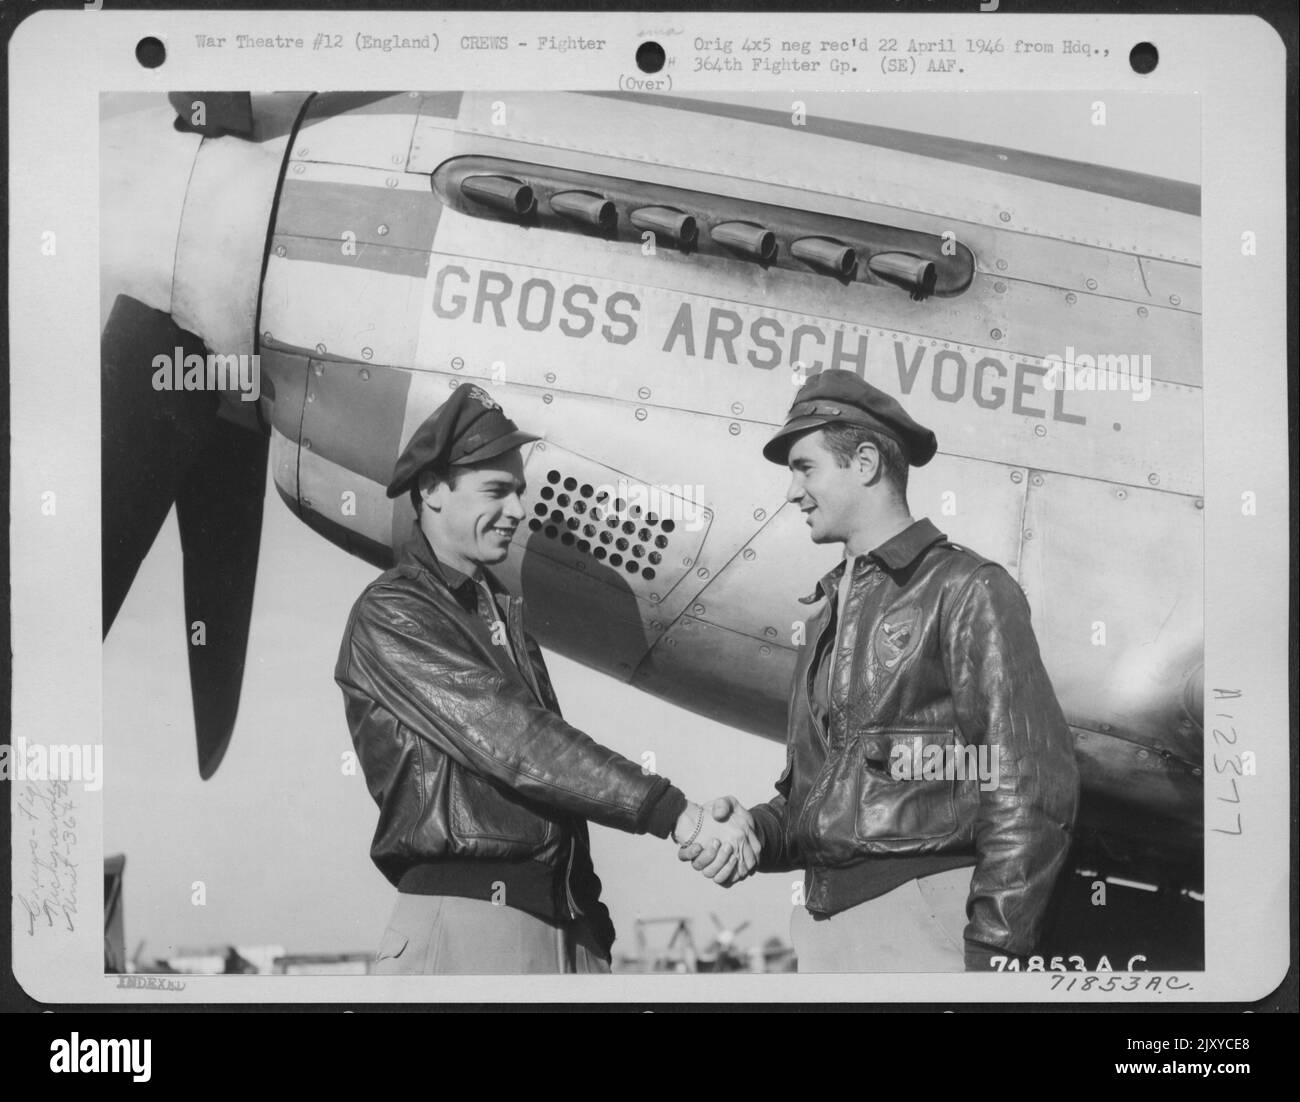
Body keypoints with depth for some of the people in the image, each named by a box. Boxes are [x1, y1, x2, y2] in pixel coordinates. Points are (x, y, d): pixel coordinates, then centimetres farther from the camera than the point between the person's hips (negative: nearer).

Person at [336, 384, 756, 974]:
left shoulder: (502, 613, 19)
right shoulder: (390, 616, -7)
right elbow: (514, 745, -17)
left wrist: (589, 916, 11)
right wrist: (678, 814, -22)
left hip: (564, 922, 7)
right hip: (465, 920, -7)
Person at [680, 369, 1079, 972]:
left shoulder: (964, 589, -6)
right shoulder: (828, 612, 19)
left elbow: (1030, 792, -14)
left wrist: (991, 956, -18)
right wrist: (756, 829, 1)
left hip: (921, 919, -7)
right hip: (823, 920, 7)